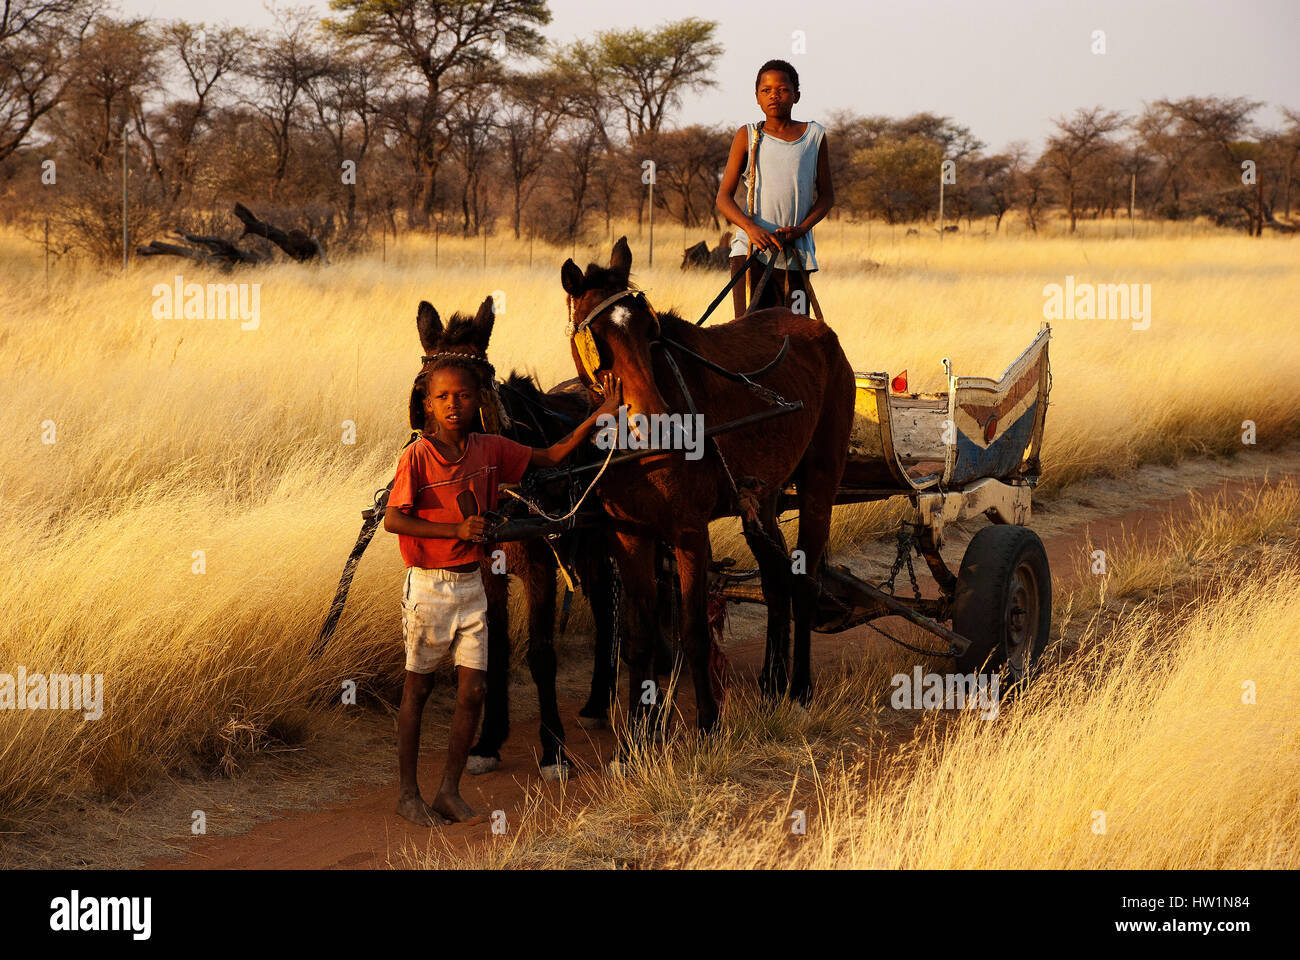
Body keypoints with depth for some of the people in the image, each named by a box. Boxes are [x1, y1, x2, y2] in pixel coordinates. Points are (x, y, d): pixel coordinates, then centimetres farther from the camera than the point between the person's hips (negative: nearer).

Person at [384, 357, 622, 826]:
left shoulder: (489, 449, 1)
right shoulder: (417, 457, -14)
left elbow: (551, 456, 9)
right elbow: (392, 519, -17)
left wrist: (600, 415, 1)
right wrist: (456, 530, -23)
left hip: (471, 584, 5)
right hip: (429, 585, -5)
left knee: (473, 690, 2)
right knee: (417, 687, 6)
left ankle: (450, 792, 14)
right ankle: (407, 792, 18)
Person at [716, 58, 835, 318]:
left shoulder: (814, 135, 9)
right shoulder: (748, 136, 6)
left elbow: (826, 195, 12)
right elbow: (724, 197, 3)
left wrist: (801, 229, -7)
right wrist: (752, 228, -17)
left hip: (796, 255, 1)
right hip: (750, 248, -1)